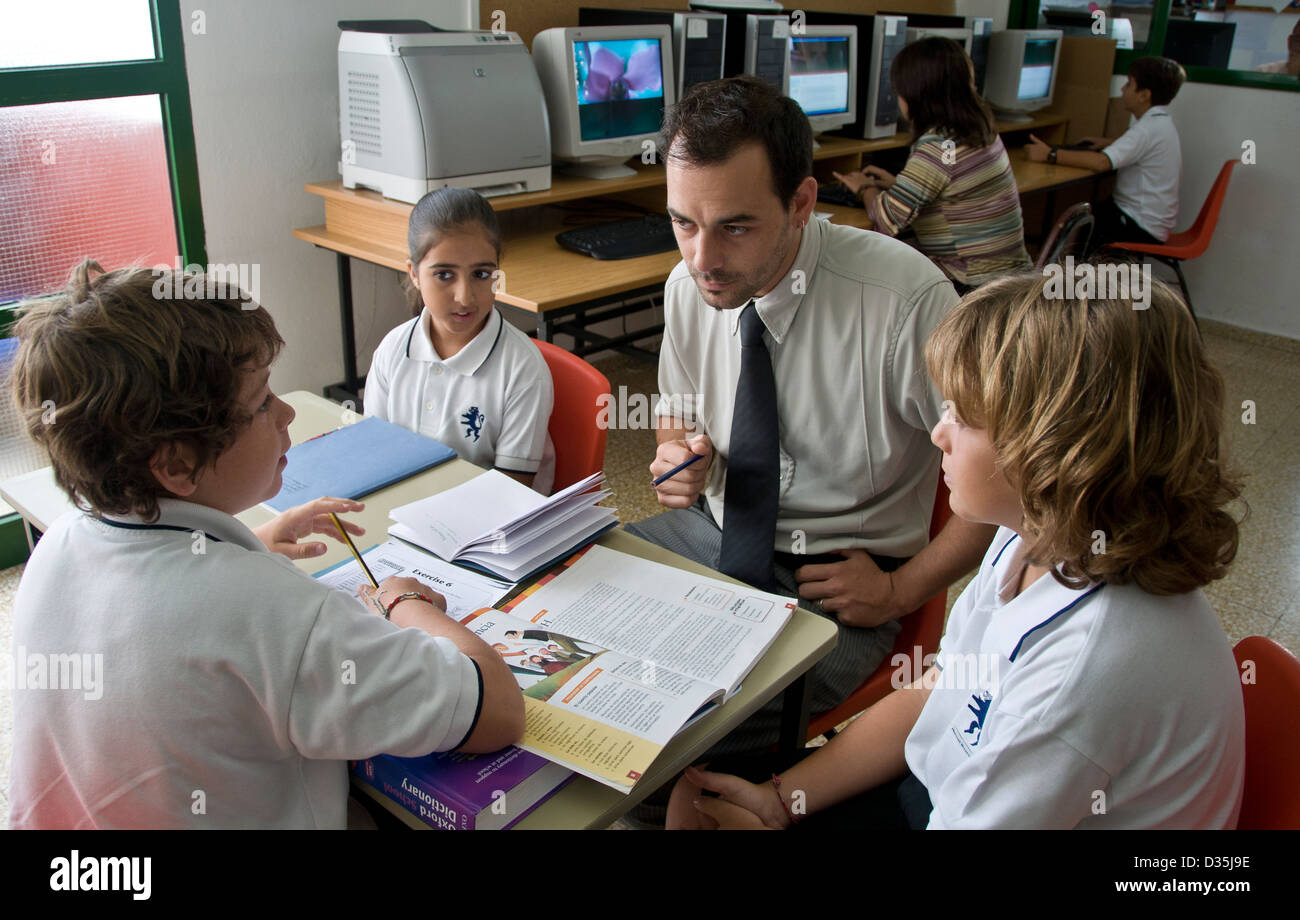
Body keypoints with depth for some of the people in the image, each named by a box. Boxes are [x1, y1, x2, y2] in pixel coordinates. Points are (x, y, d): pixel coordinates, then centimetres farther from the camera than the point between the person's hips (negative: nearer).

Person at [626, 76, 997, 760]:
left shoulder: (906, 298, -23)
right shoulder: (689, 284, -5)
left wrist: (901, 591, -13)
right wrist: (680, 457, -10)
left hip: (836, 579, -5)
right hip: (710, 533, 6)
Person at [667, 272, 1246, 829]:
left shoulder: (1087, 659, -36)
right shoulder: (1036, 537, -8)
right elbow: (930, 696, 1)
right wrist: (781, 798, -2)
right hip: (950, 785, 7)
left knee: (714, 812, -5)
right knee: (713, 785, 6)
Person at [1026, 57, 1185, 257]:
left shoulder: (1150, 128, -21)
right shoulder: (1160, 122, 10)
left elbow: (1101, 162, -33)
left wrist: (1050, 154, -29)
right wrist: (1109, 142, 17)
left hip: (1141, 229, -10)